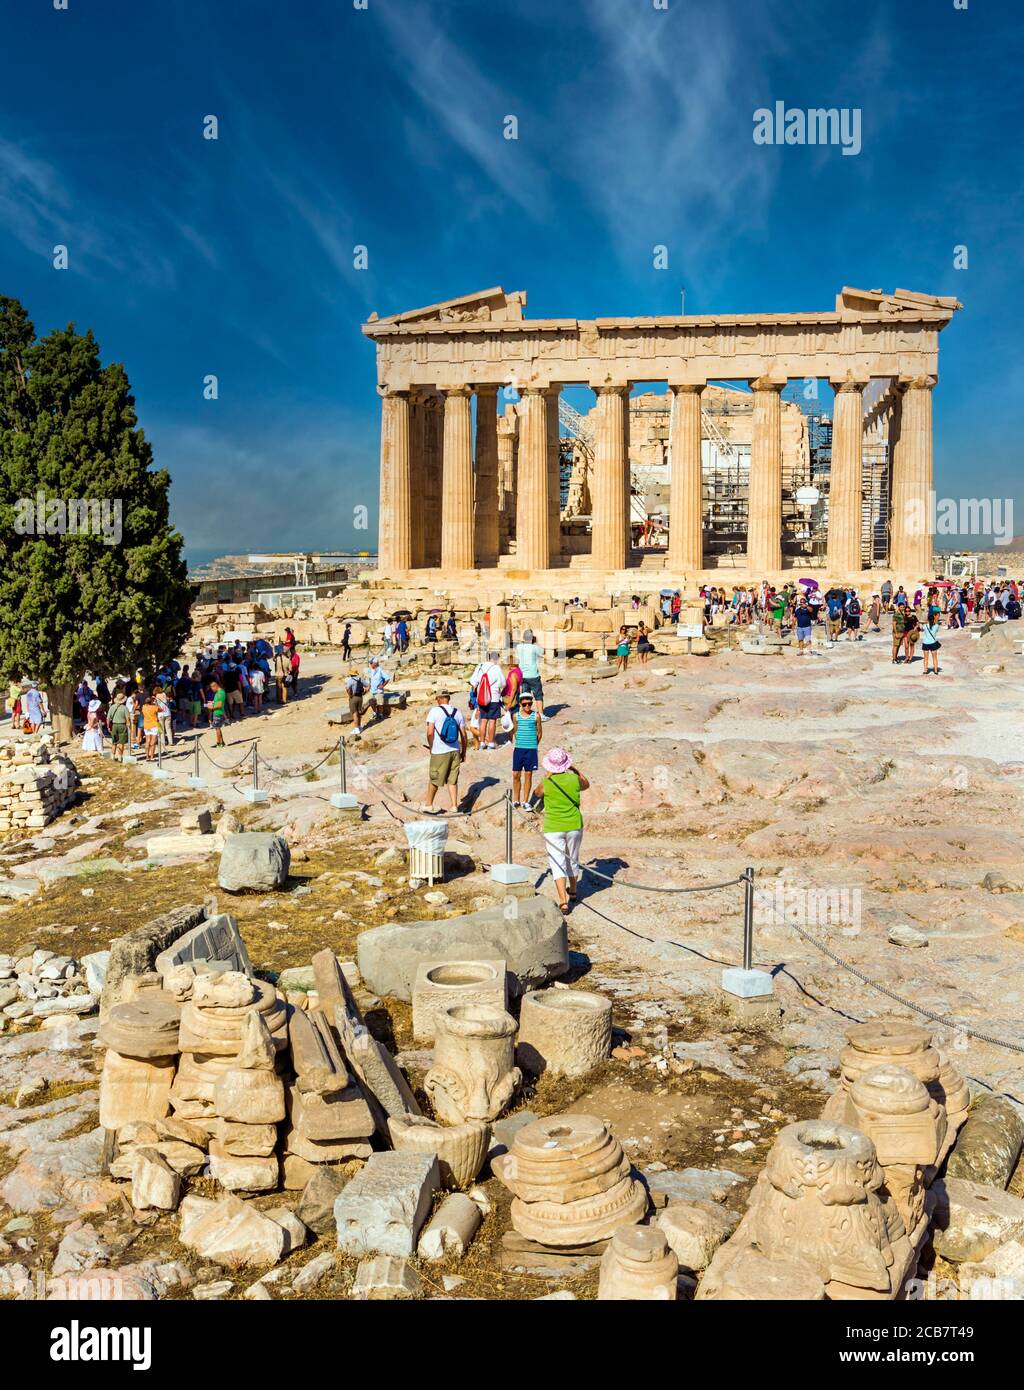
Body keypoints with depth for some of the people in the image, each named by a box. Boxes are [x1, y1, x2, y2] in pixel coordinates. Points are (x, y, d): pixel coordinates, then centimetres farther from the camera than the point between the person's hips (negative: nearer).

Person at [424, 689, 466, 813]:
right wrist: (463, 752, 15)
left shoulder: (434, 711, -8)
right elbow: (463, 735, 6)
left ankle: (428, 804, 24)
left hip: (439, 753, -4)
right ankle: (454, 806, 7)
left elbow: (430, 733, -13)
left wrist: (431, 747, 3)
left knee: (434, 779, 11)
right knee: (452, 780, 11)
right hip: (455, 751, 4)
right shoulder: (457, 712, 5)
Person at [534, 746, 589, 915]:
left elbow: (537, 794, 13)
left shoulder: (546, 784, -11)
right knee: (572, 860, 23)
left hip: (553, 829, -3)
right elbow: (586, 785, 19)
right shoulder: (574, 779, -5)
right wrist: (575, 770, 22)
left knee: (558, 865, -4)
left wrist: (548, 776, 20)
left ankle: (563, 902, -15)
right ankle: (572, 892, 42)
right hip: (574, 826, 3)